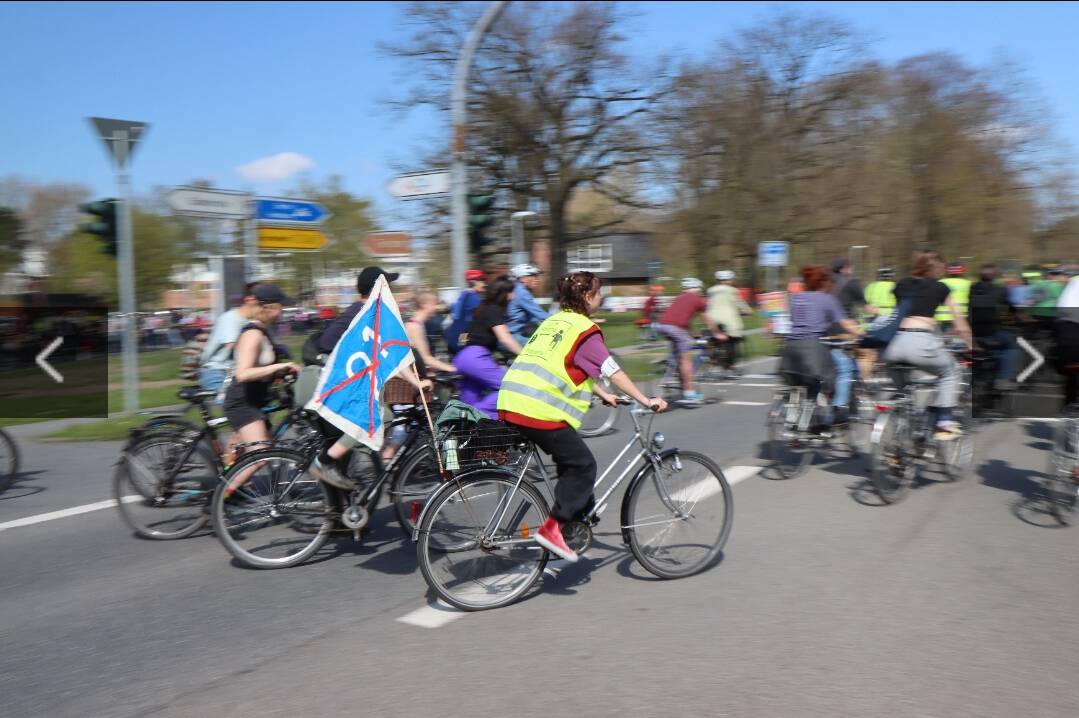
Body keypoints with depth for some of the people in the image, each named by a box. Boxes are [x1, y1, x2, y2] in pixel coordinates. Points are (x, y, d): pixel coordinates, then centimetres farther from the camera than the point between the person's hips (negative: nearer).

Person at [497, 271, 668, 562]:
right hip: (540, 411, -9)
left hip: (511, 402, 9)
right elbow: (613, 372, -6)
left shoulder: (554, 321, 24)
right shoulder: (585, 329, -2)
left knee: (571, 460, 23)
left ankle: (581, 514, 31)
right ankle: (552, 528, -2)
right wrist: (647, 401, -1)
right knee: (583, 465, 2)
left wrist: (603, 395, 36)